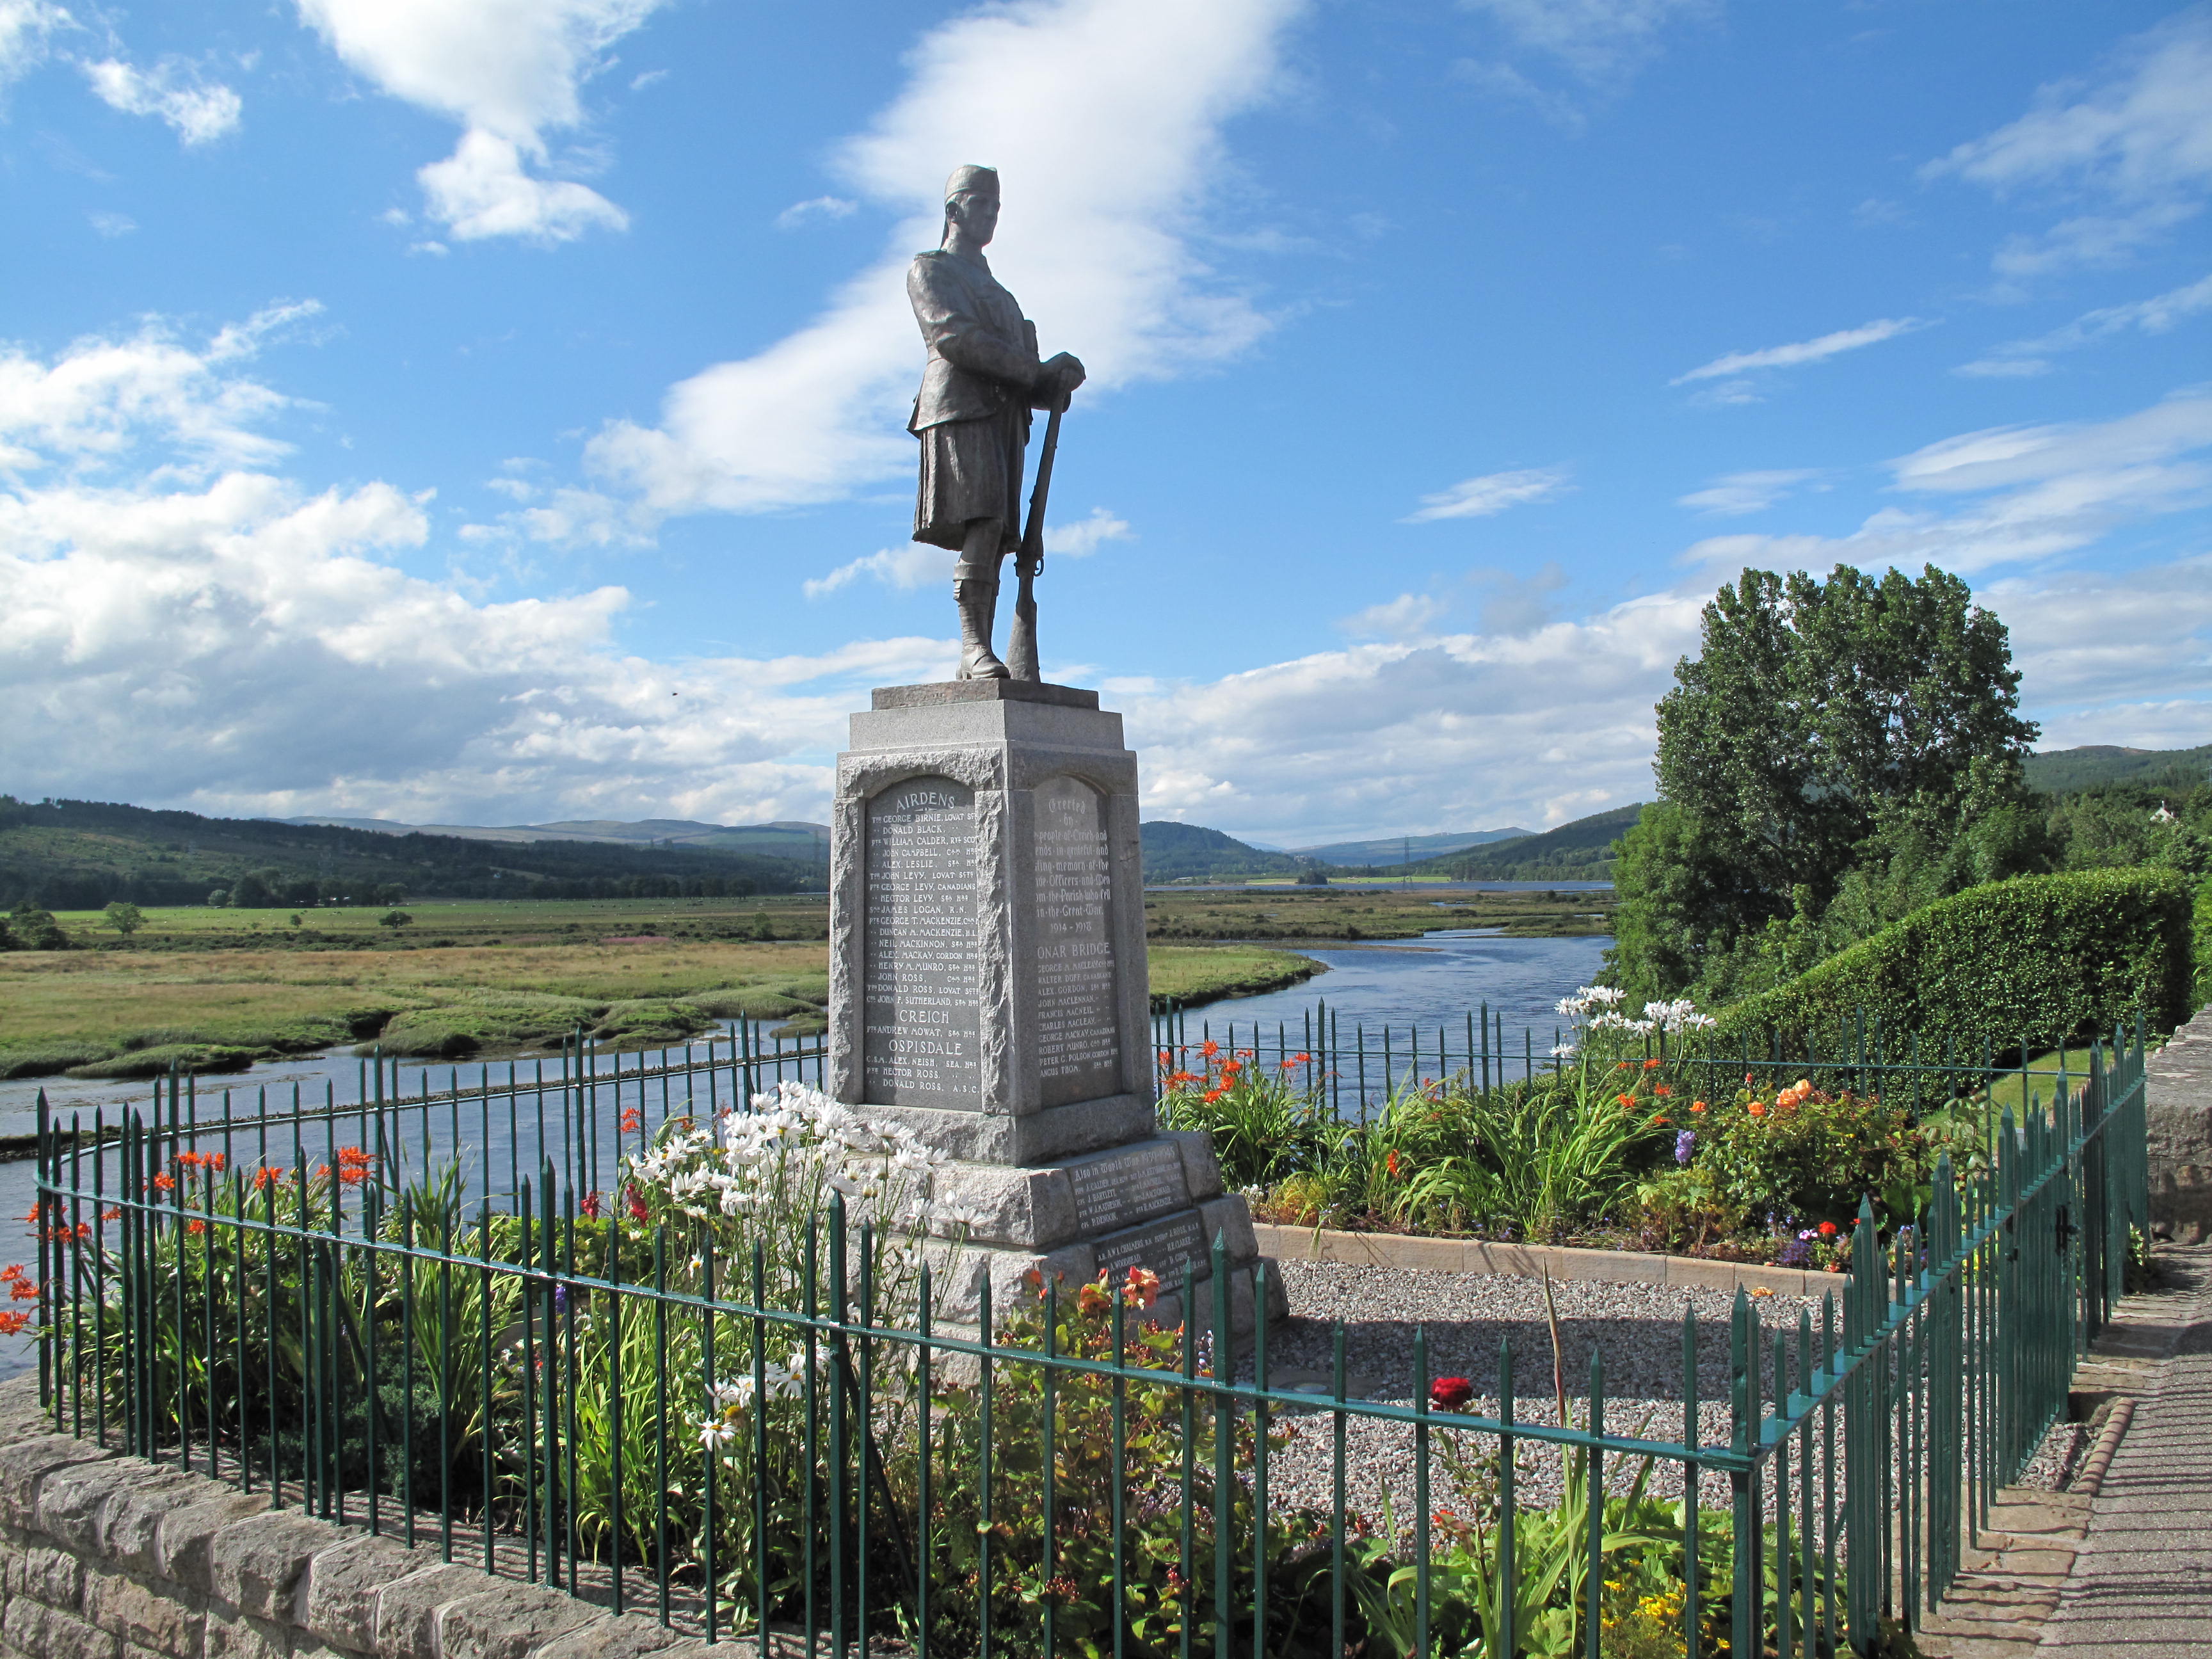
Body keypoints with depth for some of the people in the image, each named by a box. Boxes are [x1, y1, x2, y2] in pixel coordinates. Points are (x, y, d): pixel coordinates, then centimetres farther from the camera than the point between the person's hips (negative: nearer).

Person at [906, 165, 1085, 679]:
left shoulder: (996, 289, 34)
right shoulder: (929, 269, 12)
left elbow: (1024, 359, 24)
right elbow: (953, 336, -6)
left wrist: (1055, 382, -1)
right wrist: (1039, 371, -9)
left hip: (1005, 416, 7)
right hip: (960, 408, -7)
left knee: (994, 540, -5)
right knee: (983, 525, -24)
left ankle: (975, 660, -10)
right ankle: (974, 646, -29)